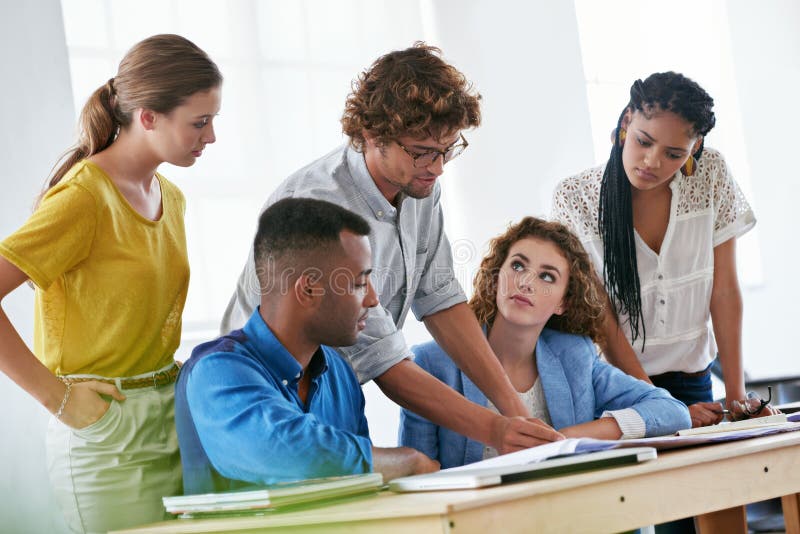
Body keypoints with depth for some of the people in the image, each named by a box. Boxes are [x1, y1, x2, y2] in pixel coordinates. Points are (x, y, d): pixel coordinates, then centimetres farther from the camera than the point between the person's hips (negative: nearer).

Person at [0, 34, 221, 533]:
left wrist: (173, 388, 8)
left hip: (172, 417, 8)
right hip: (107, 434, -8)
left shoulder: (170, 197, 11)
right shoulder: (84, 197, -16)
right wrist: (57, 396, -19)